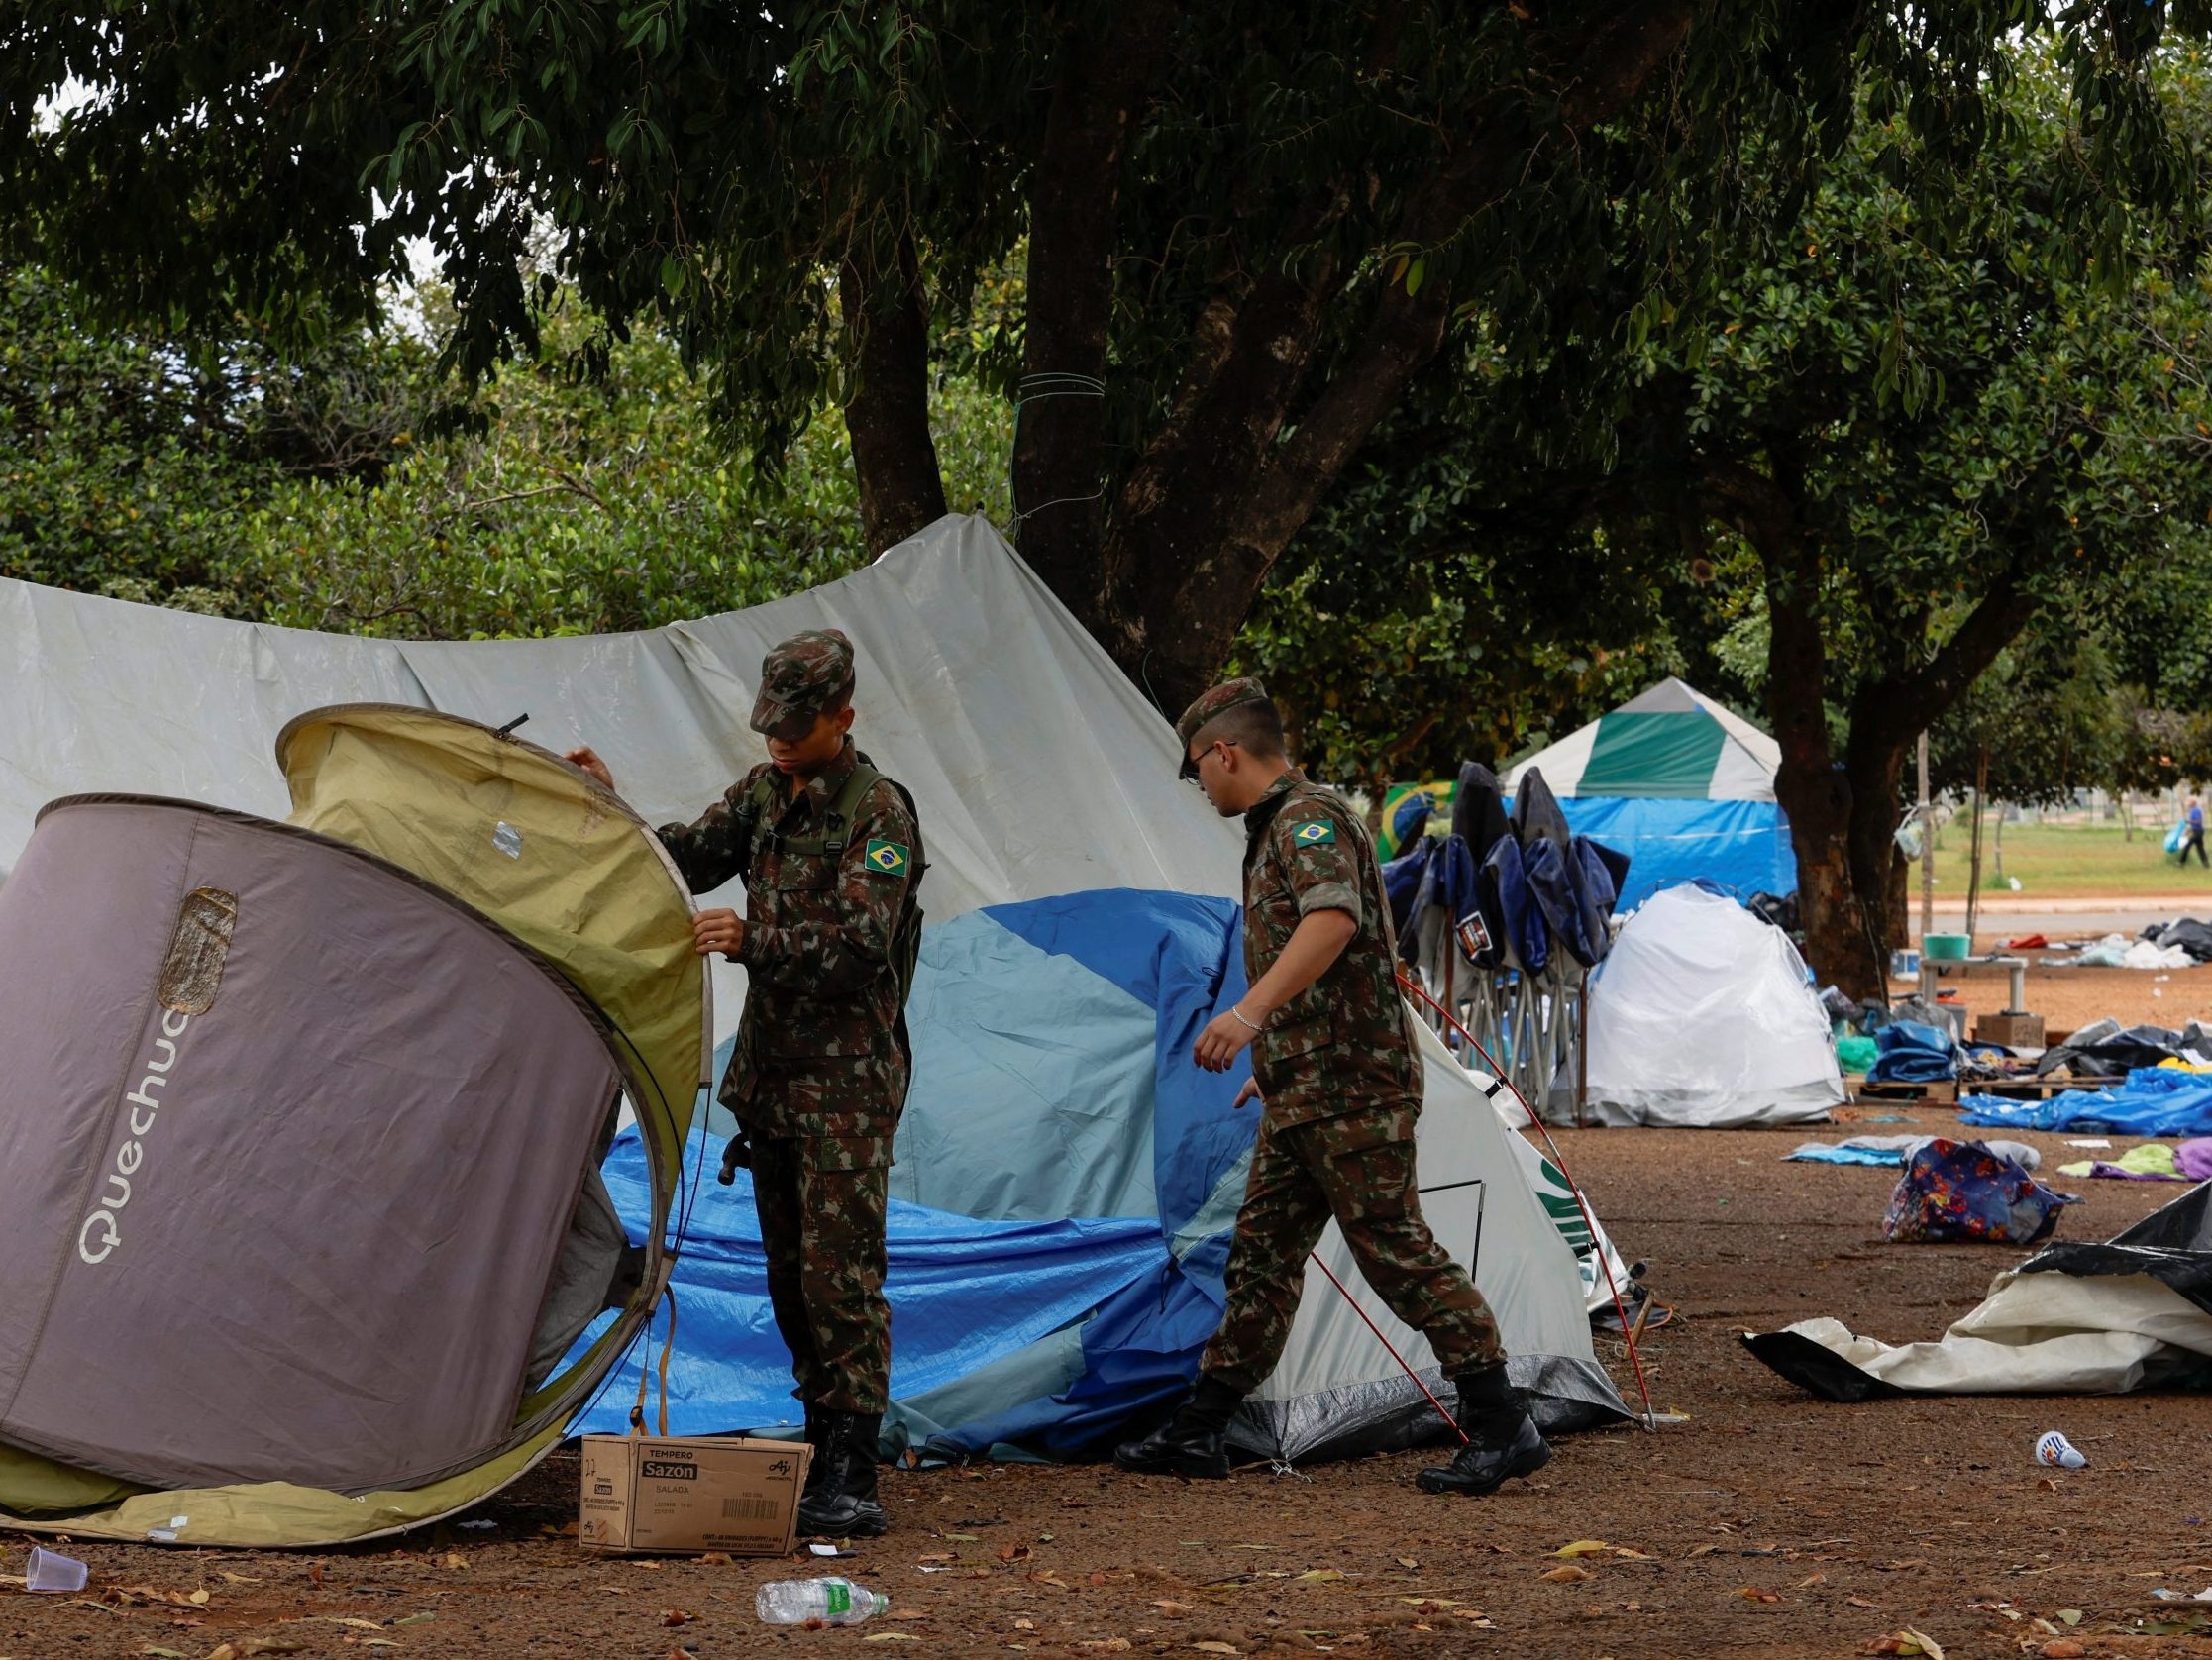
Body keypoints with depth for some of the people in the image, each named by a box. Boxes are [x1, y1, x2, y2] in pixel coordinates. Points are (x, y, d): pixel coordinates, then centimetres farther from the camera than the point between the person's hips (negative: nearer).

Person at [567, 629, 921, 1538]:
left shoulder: (878, 814, -13)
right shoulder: (765, 791, 11)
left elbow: (857, 941, -22)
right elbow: (685, 860, 13)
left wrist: (752, 941, -32)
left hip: (846, 1079, -8)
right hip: (772, 1071, 8)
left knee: (841, 1272, -12)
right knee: (790, 1274, 11)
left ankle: (851, 1482, -14)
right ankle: (822, 1453, 20)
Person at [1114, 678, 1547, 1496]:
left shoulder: (1308, 819, -13)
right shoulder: (1278, 828, 20)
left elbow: (1333, 919, -32)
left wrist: (1249, 1014, -41)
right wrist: (1277, 1062, 37)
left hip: (1351, 1089, -11)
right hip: (1305, 1092, 11)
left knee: (1397, 1251, -10)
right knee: (1263, 1254, 12)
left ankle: (1502, 1427, -8)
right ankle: (1198, 1431, 17)